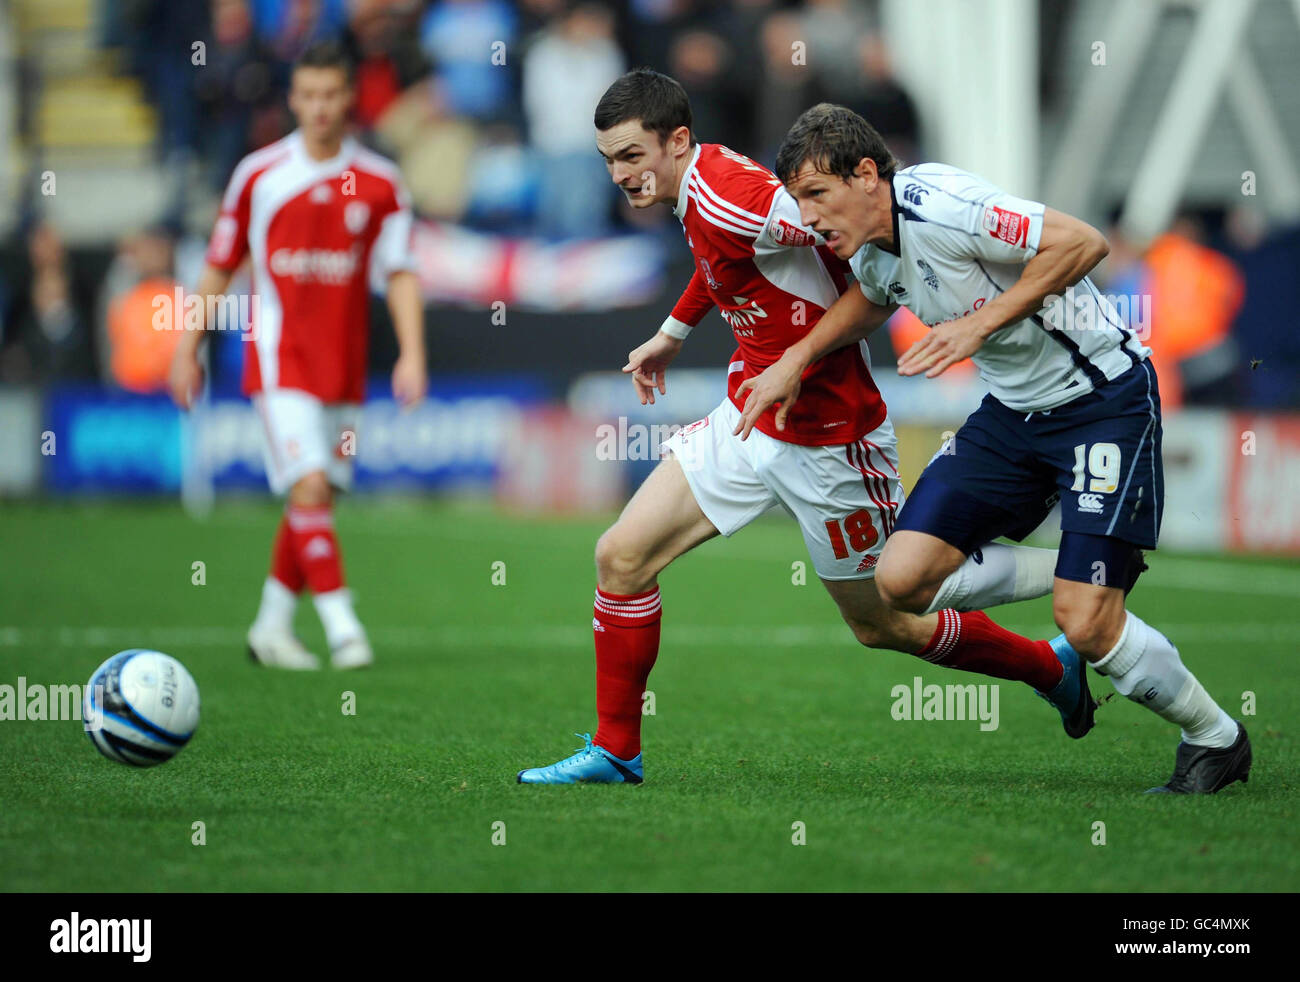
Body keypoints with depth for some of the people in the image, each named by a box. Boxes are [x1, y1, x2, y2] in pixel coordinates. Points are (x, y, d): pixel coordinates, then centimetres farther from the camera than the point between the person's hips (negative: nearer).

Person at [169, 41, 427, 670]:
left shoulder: (378, 183, 2)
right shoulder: (257, 175, 0)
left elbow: (400, 274, 1)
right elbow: (219, 268, 8)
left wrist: (412, 354, -11)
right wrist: (188, 349, 9)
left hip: (344, 367, 2)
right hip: (279, 358, -2)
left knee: (313, 500, 8)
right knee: (310, 486, -16)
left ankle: (272, 626, 21)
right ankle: (340, 623, -17)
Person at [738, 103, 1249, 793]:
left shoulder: (941, 207, -25)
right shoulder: (868, 246, 2)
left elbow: (1082, 243, -27)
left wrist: (980, 324, -28)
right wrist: (796, 359, 14)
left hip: (1102, 398, -8)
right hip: (1013, 412, 8)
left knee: (1086, 625, -15)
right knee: (903, 579, -5)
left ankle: (1216, 737, 10)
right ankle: (1076, 568, 16)